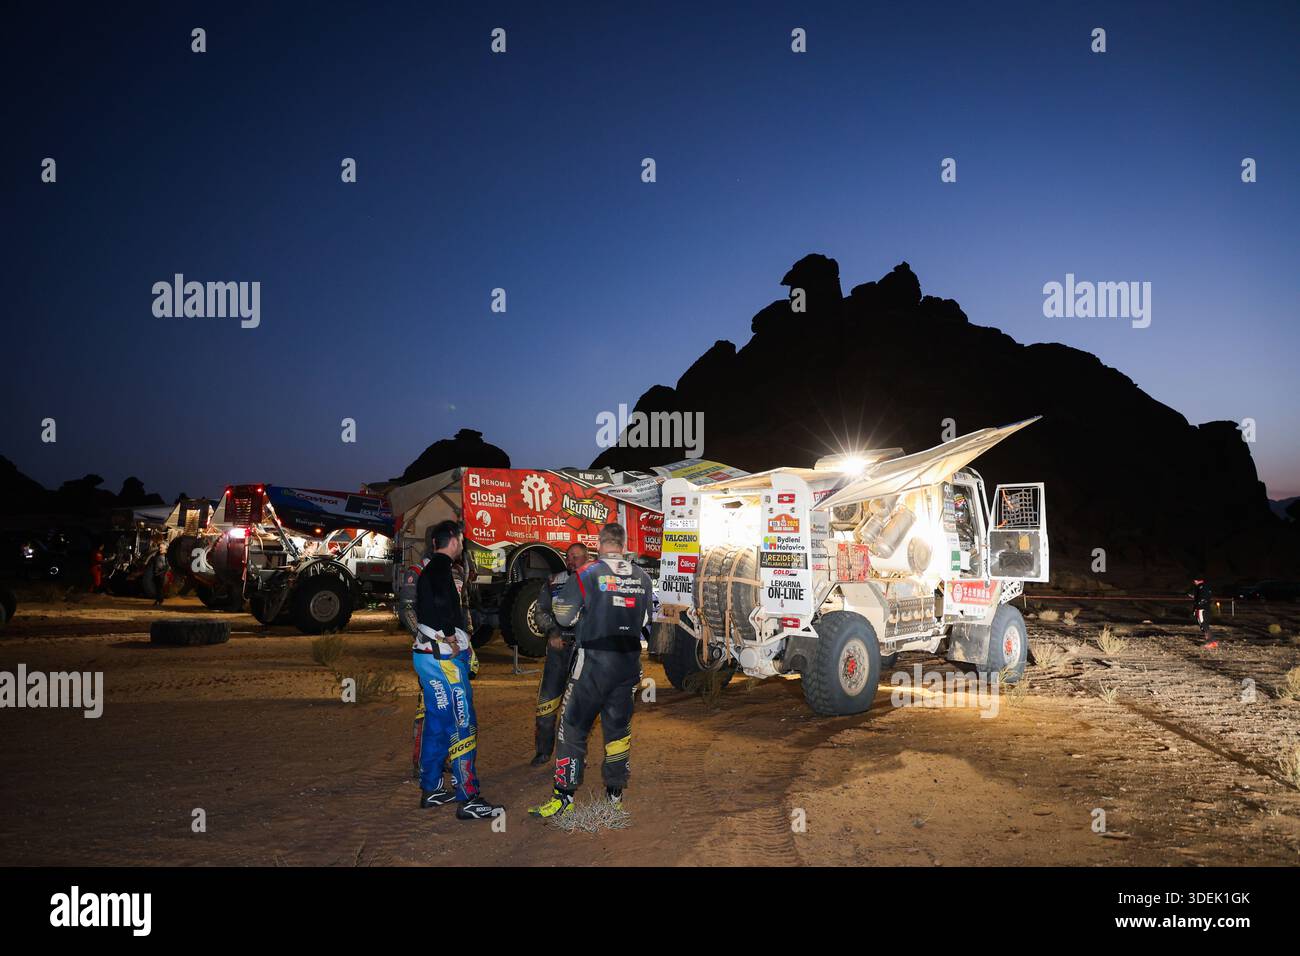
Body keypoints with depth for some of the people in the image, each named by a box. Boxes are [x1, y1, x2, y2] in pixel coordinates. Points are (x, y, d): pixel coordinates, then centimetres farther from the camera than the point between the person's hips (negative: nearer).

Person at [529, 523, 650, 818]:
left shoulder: (586, 575, -10)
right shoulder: (643, 578, 4)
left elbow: (564, 617, -6)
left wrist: (555, 600, 13)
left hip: (593, 661, -4)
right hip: (629, 661, 5)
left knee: (573, 727, 4)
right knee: (618, 726, 15)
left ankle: (565, 795, 4)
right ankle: (615, 792, 22)